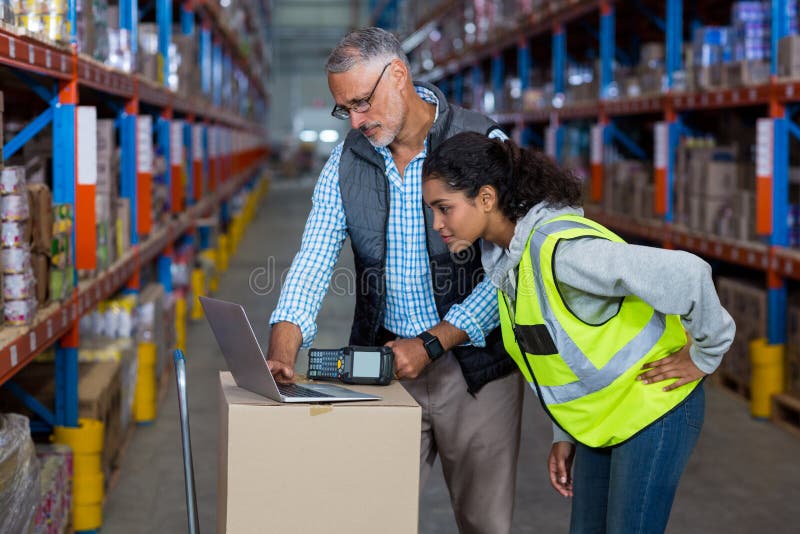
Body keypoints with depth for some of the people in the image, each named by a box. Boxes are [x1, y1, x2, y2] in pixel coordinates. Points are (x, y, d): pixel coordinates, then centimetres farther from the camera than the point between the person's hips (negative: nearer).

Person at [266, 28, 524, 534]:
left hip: (476, 363, -3)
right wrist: (283, 349, -18)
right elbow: (314, 259, -2)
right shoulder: (347, 160, 4)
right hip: (386, 360, 3)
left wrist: (431, 345, -19)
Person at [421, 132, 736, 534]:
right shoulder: (502, 256, 0)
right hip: (598, 419, 9)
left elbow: (686, 275, -35)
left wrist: (704, 354, -21)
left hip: (652, 408, -8)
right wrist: (564, 436, 12)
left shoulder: (559, 248, -29)